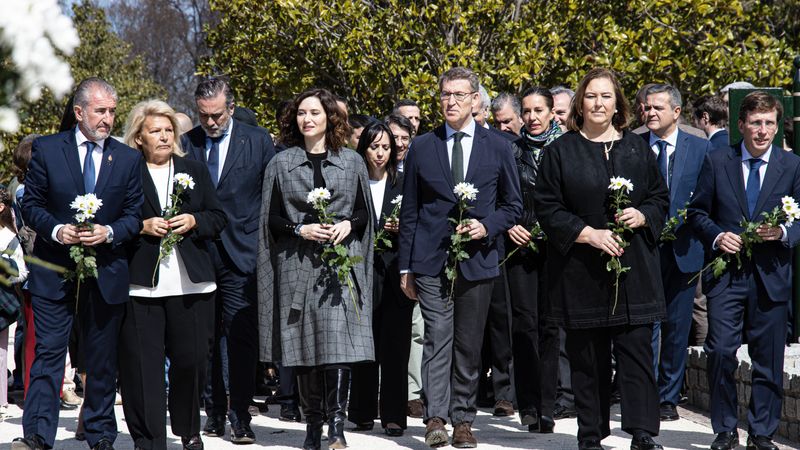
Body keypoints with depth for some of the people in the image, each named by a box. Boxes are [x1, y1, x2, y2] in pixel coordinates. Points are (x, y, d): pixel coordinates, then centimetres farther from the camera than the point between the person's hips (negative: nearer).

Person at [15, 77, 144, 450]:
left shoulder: (128, 158, 5)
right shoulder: (47, 149, 1)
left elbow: (135, 213, 5)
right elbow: (31, 203, 2)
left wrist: (109, 232, -13)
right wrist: (56, 230, -15)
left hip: (106, 274, 2)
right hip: (54, 270, -2)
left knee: (103, 360, 9)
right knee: (48, 353, -7)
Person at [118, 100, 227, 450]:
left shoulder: (196, 172, 16)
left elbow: (218, 218, 14)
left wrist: (194, 221, -5)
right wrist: (143, 226, -12)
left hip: (190, 284, 3)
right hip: (141, 285, -3)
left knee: (191, 359, 3)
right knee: (142, 364, -4)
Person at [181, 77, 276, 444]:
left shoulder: (258, 141, 2)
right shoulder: (185, 144, 6)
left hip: (241, 256, -2)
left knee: (241, 335, -8)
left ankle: (240, 417, -3)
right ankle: (213, 413, 18)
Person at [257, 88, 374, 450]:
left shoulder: (351, 162, 9)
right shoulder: (281, 163, 8)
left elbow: (365, 212, 13)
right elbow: (271, 219, 8)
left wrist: (348, 224, -7)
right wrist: (300, 230, -9)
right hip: (297, 264, 1)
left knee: (338, 342, -12)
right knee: (304, 347, 2)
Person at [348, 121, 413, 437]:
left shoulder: (403, 183, 7)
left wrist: (402, 229, -10)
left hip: (395, 269, 1)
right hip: (362, 269, 0)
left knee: (395, 344, 0)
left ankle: (394, 415, 3)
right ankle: (363, 413, 10)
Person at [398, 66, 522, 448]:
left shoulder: (498, 148, 7)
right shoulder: (422, 147, 7)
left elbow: (512, 204, 13)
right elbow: (409, 212, 9)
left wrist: (487, 226, -7)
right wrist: (405, 266, 6)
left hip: (477, 258, 1)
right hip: (431, 260, -1)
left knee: (469, 345, 6)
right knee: (437, 338, -10)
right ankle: (435, 418, -13)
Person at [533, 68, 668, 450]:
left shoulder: (638, 149, 11)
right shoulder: (561, 151, 3)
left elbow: (660, 197, 14)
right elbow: (546, 207, -2)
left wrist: (642, 215, -7)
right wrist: (588, 233, -13)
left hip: (633, 267, 1)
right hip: (581, 271, -1)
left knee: (637, 348, -6)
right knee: (587, 356, 3)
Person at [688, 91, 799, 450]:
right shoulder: (716, 161, 5)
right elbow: (697, 211, 9)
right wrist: (717, 236, -9)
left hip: (771, 276, 1)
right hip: (725, 273, -1)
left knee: (768, 360, 5)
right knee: (720, 352, -7)